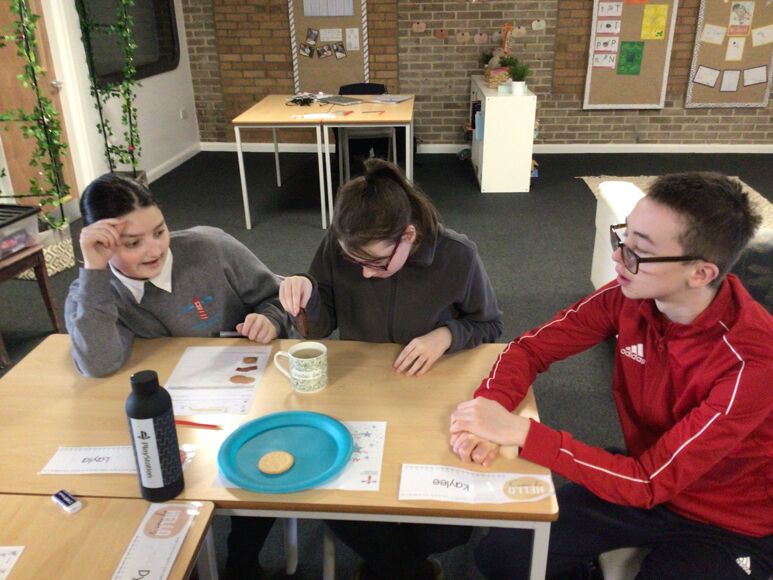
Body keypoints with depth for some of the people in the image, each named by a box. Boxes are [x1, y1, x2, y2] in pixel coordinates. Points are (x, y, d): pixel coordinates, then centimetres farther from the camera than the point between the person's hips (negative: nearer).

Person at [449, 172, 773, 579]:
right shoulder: (630, 295, -17)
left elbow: (649, 482, -31)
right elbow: (530, 348, -10)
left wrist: (520, 431, -37)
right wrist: (490, 412, -30)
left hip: (730, 526, -4)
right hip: (647, 475, 4)